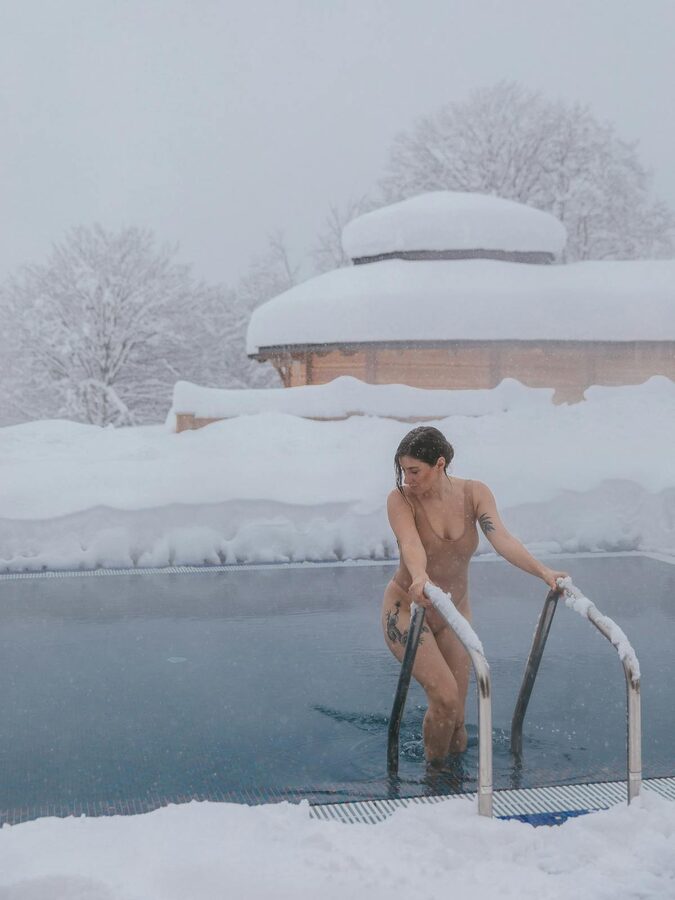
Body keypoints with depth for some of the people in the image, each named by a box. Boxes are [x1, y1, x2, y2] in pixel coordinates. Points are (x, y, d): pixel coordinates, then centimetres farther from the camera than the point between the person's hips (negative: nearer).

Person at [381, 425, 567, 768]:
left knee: (456, 715, 5)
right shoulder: (400, 499, -19)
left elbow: (501, 539, -24)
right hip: (407, 608, -3)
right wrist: (419, 577, -58)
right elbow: (411, 544, -37)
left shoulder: (474, 494, -11)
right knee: (445, 695, -19)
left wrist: (543, 571, -40)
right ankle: (434, 769, 7)